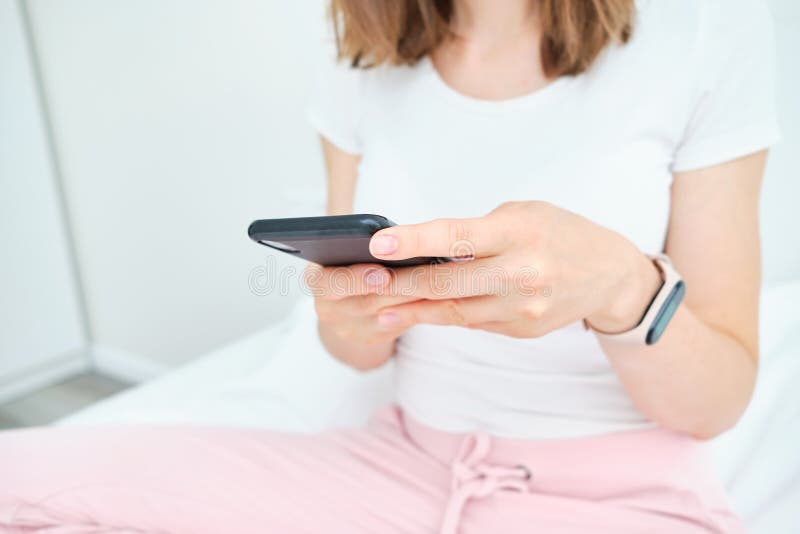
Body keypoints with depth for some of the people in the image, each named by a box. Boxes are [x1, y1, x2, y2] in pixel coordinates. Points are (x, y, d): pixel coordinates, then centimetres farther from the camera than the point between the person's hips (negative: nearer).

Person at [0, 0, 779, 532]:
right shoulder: (364, 64, 3)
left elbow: (718, 401, -5)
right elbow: (361, 347, 9)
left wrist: (621, 284, -26)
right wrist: (352, 322, -14)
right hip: (401, 464, 3)